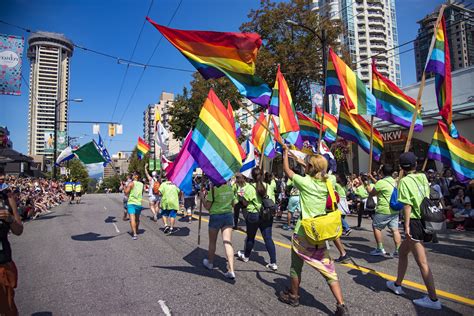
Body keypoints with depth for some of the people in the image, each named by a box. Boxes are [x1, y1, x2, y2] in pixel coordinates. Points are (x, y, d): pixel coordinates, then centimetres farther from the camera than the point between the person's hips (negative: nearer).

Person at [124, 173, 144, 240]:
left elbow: (126, 192, -10)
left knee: (132, 219, -10)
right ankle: (136, 231, 33)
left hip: (131, 203, -5)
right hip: (139, 203, 5)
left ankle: (134, 234, -20)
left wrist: (125, 187, 7)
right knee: (137, 218, 20)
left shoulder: (131, 183, -7)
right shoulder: (141, 184, 9)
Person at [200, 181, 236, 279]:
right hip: (228, 216, 4)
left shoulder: (214, 189, -14)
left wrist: (202, 197, 3)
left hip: (216, 216, -4)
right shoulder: (230, 188, 3)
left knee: (212, 242, 17)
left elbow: (207, 206, -10)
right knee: (228, 242, -1)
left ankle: (210, 262, 38)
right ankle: (231, 270, -8)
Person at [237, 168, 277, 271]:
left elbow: (245, 203, -10)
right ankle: (273, 263, 0)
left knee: (250, 237, 16)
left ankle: (246, 256, 38)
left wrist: (243, 197, 8)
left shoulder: (250, 187, -13)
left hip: (253, 215, -3)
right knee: (268, 238, 3)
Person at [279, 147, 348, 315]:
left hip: (303, 232, -4)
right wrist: (303, 162, 34)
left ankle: (293, 296, 33)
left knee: (296, 265, 15)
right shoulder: (326, 182, 1)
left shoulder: (304, 182, -13)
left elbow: (287, 170, 4)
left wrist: (285, 152, 17)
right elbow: (315, 172, 25)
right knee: (328, 268, 8)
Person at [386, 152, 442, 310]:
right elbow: (427, 198, 12)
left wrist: (407, 225, -16)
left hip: (414, 222, -8)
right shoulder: (423, 177, 7)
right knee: (402, 251, 20)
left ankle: (433, 299, 7)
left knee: (422, 262, -1)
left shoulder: (405, 181, -13)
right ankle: (397, 285, 31)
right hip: (425, 219, 8)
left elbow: (407, 204, -17)